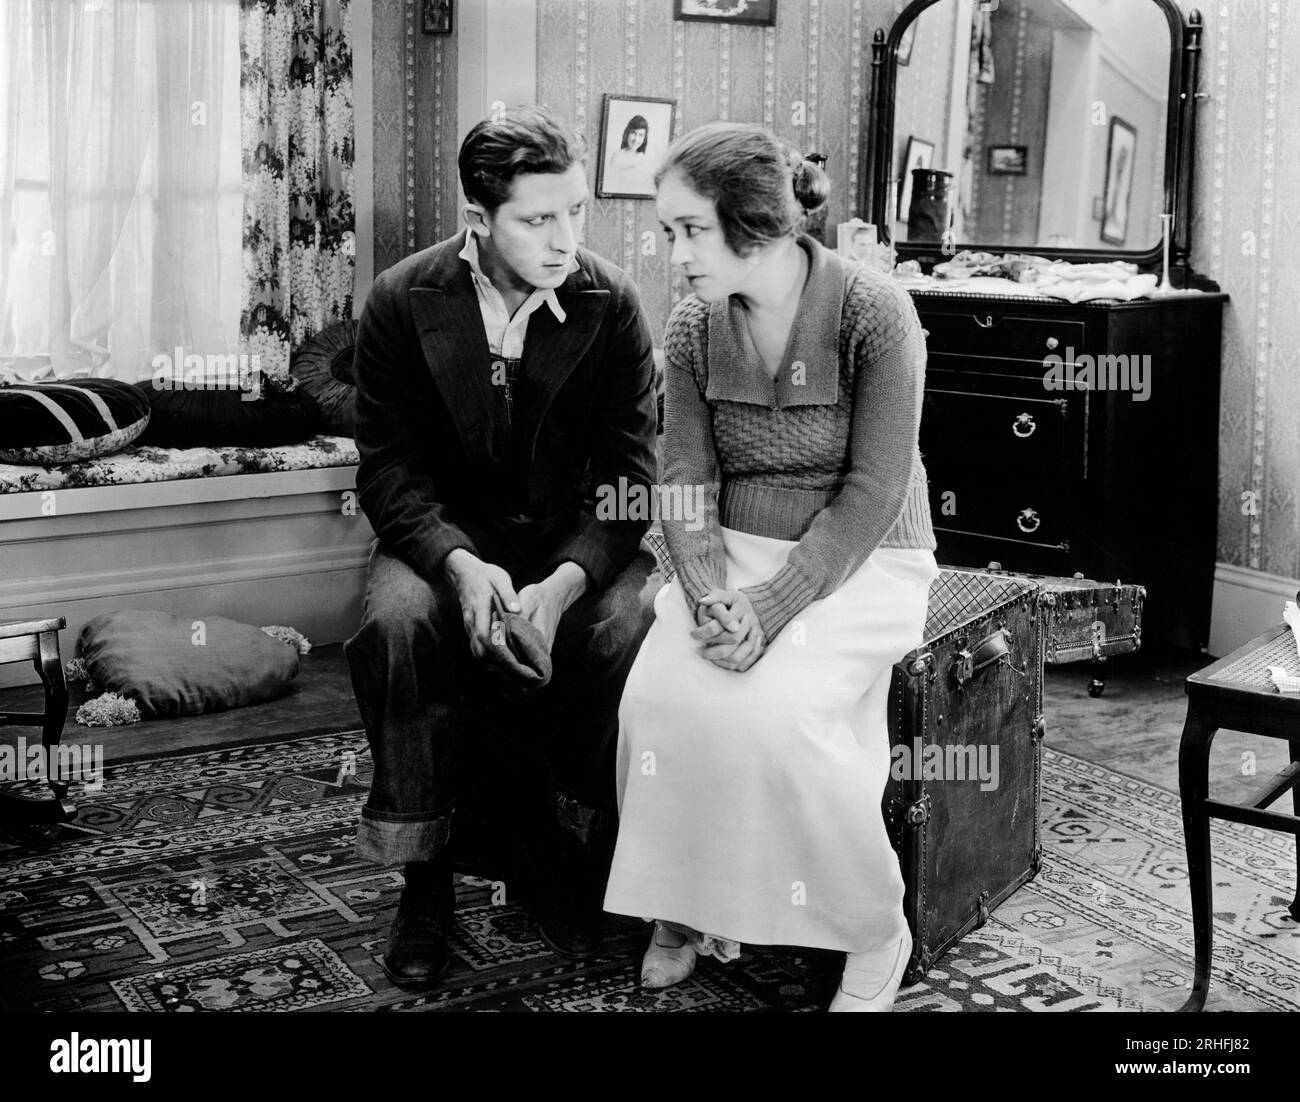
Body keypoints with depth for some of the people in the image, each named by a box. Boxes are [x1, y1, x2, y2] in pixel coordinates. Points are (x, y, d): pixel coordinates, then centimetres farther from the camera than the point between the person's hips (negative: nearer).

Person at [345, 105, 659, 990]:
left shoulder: (612, 304, -8)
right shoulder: (403, 302, -8)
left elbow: (630, 474, -9)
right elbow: (389, 468, -8)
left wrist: (564, 585, -27)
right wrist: (459, 563, -28)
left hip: (575, 531, 1)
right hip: (446, 529, 0)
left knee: (630, 626, -30)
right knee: (398, 623, -32)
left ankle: (566, 858, -7)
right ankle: (424, 878, -14)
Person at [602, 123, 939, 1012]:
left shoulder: (875, 314, -15)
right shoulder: (694, 327, 1)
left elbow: (872, 490, -16)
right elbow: (687, 482, -1)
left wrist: (774, 605, -24)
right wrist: (711, 597, -19)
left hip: (863, 561, -4)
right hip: (736, 553, 4)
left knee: (778, 706, -29)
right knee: (656, 690, -23)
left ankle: (875, 935, -7)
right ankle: (685, 905, 0)